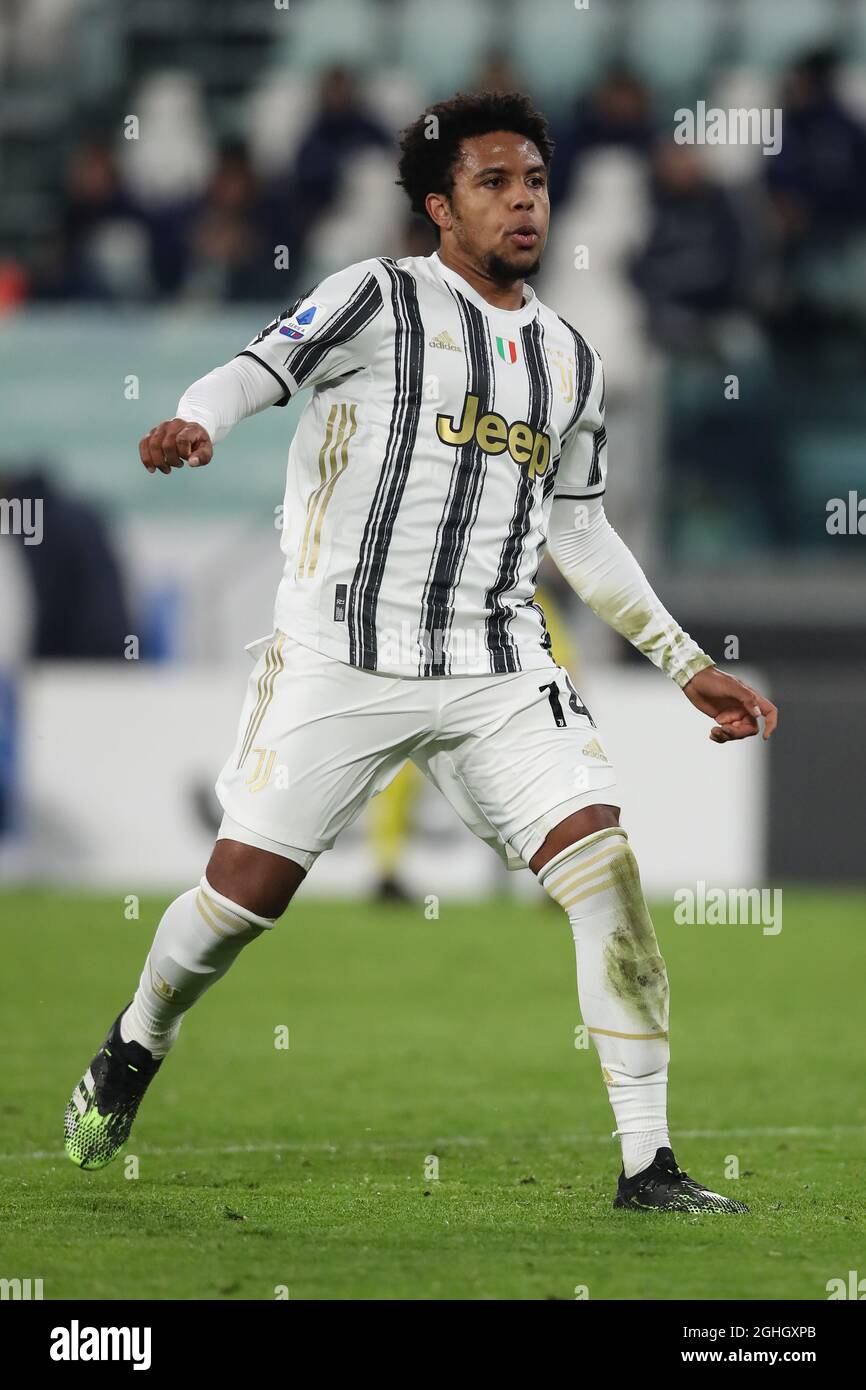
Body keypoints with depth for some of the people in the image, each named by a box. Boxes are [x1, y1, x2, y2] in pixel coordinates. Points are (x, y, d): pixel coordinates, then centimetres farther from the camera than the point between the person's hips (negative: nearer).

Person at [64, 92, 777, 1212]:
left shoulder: (569, 359, 16)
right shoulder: (378, 298, 0)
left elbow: (580, 535, 24)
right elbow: (257, 371, -15)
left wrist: (688, 666, 22)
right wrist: (192, 422, -38)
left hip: (499, 667, 4)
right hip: (343, 654, -4)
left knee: (605, 868, -13)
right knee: (244, 891, -4)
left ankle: (647, 1166, -9)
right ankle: (135, 1046, 29)